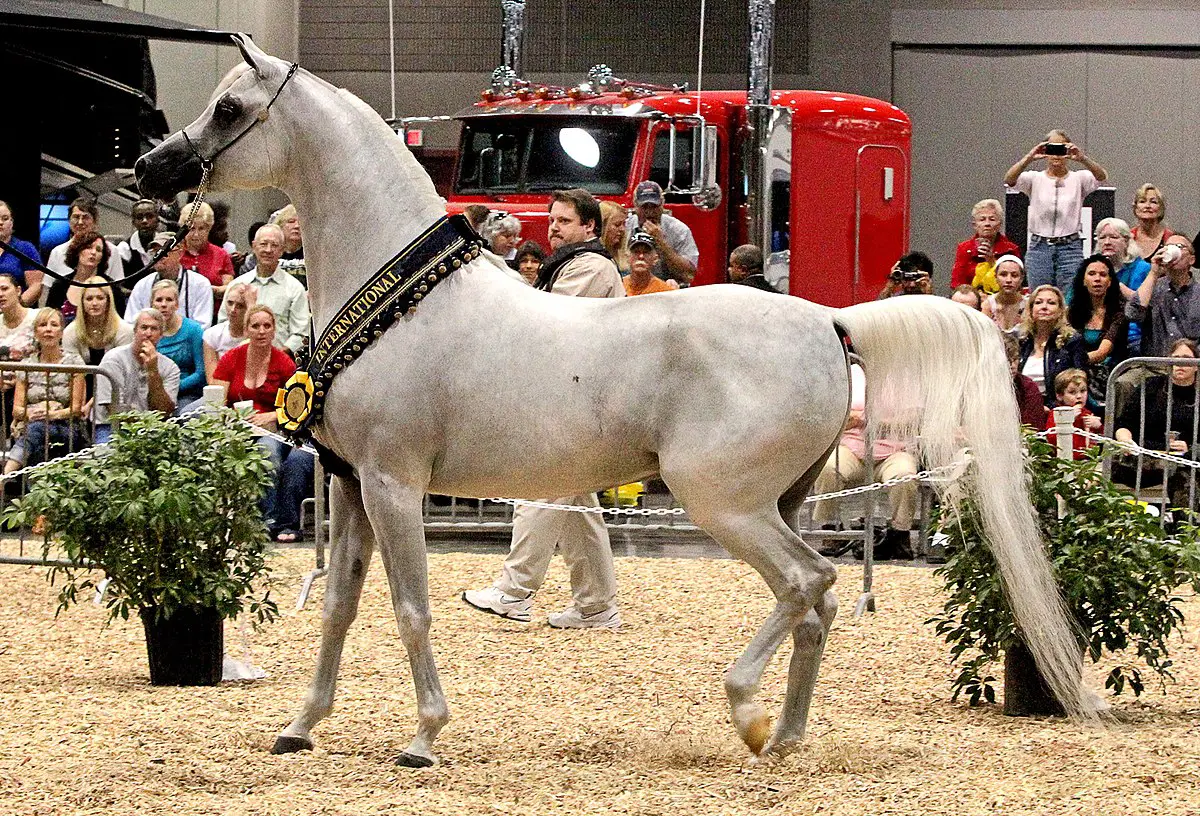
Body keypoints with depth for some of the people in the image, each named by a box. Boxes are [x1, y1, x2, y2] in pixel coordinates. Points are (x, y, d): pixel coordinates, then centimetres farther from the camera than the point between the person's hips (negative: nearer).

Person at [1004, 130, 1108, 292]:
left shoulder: (1078, 179, 5)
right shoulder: (1035, 179, 6)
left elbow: (1101, 177, -16)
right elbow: (1009, 180, -13)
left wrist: (1082, 159, -35)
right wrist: (1029, 158, -30)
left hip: (1070, 249, -1)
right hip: (1039, 248, 1)